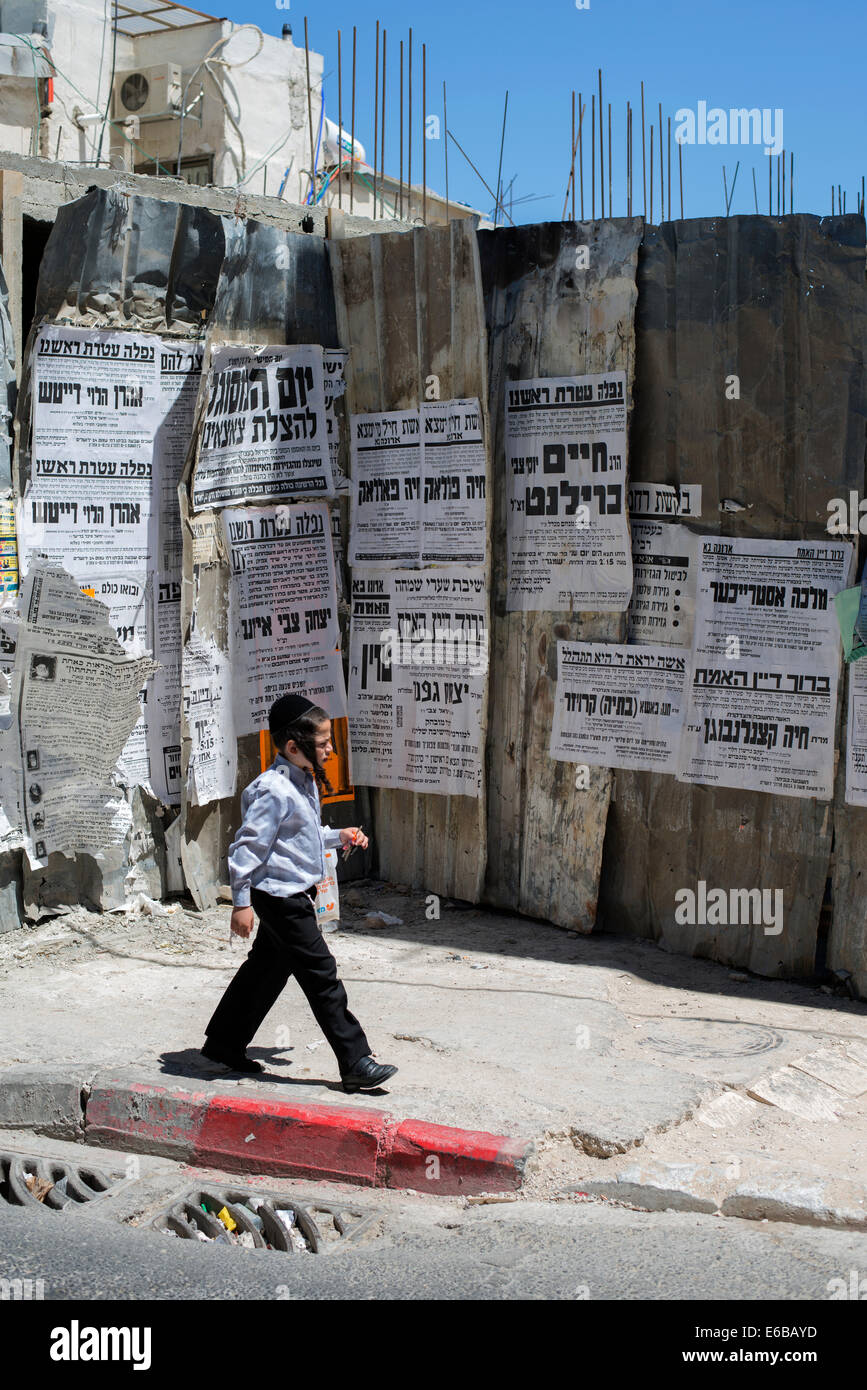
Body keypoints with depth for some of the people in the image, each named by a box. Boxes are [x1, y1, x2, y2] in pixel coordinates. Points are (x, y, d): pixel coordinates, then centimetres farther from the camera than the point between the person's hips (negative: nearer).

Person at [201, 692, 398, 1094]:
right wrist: (241, 902, -18)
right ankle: (356, 1063, -4)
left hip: (295, 893, 10)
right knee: (321, 974, -8)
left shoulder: (306, 782, 9)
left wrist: (339, 836, 13)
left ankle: (224, 1044, 32)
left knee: (267, 967, 18)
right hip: (280, 895, -10)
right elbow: (249, 845, -20)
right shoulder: (274, 790, -22)